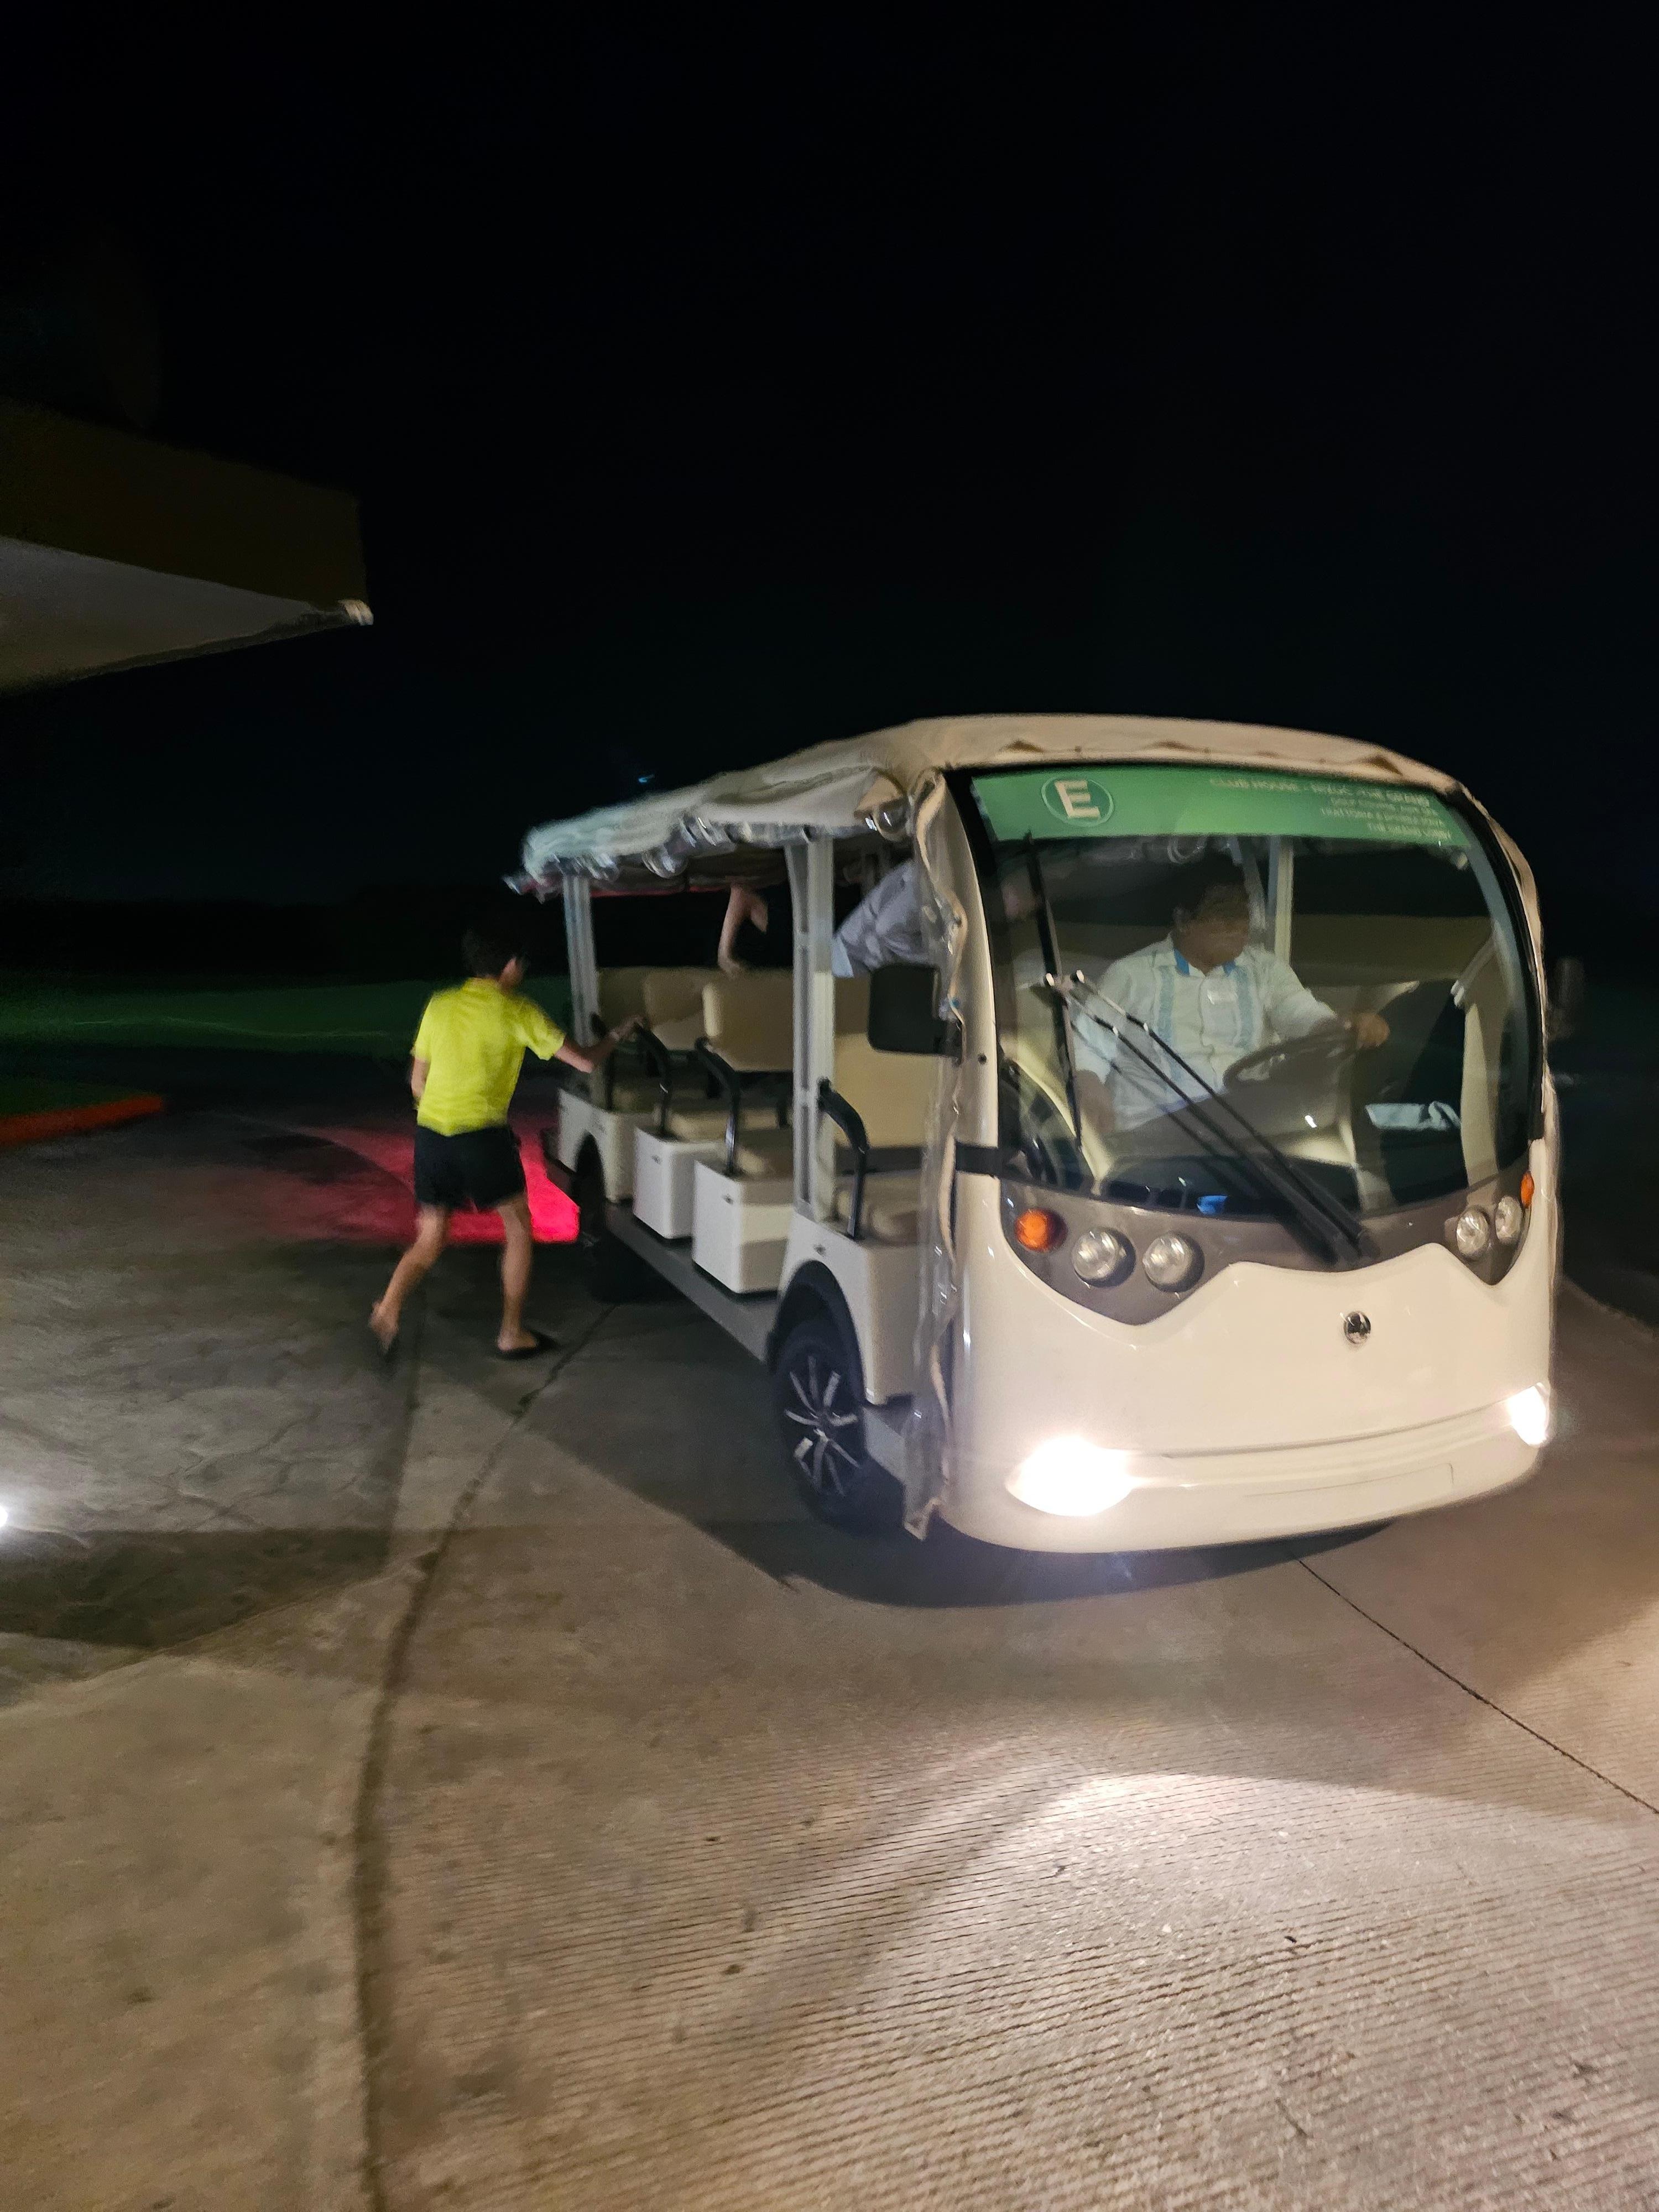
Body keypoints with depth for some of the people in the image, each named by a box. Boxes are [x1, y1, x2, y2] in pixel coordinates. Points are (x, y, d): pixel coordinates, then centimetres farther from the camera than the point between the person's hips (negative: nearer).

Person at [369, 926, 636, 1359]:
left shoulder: (440, 1005, 12)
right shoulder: (518, 1011, 0)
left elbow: (417, 1082, 16)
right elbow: (586, 1063, 1)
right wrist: (619, 1034, 19)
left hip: (430, 1133, 5)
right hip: (481, 1136, -5)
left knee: (430, 1241, 17)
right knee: (518, 1229, 15)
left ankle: (388, 1310, -6)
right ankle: (512, 1334, 17)